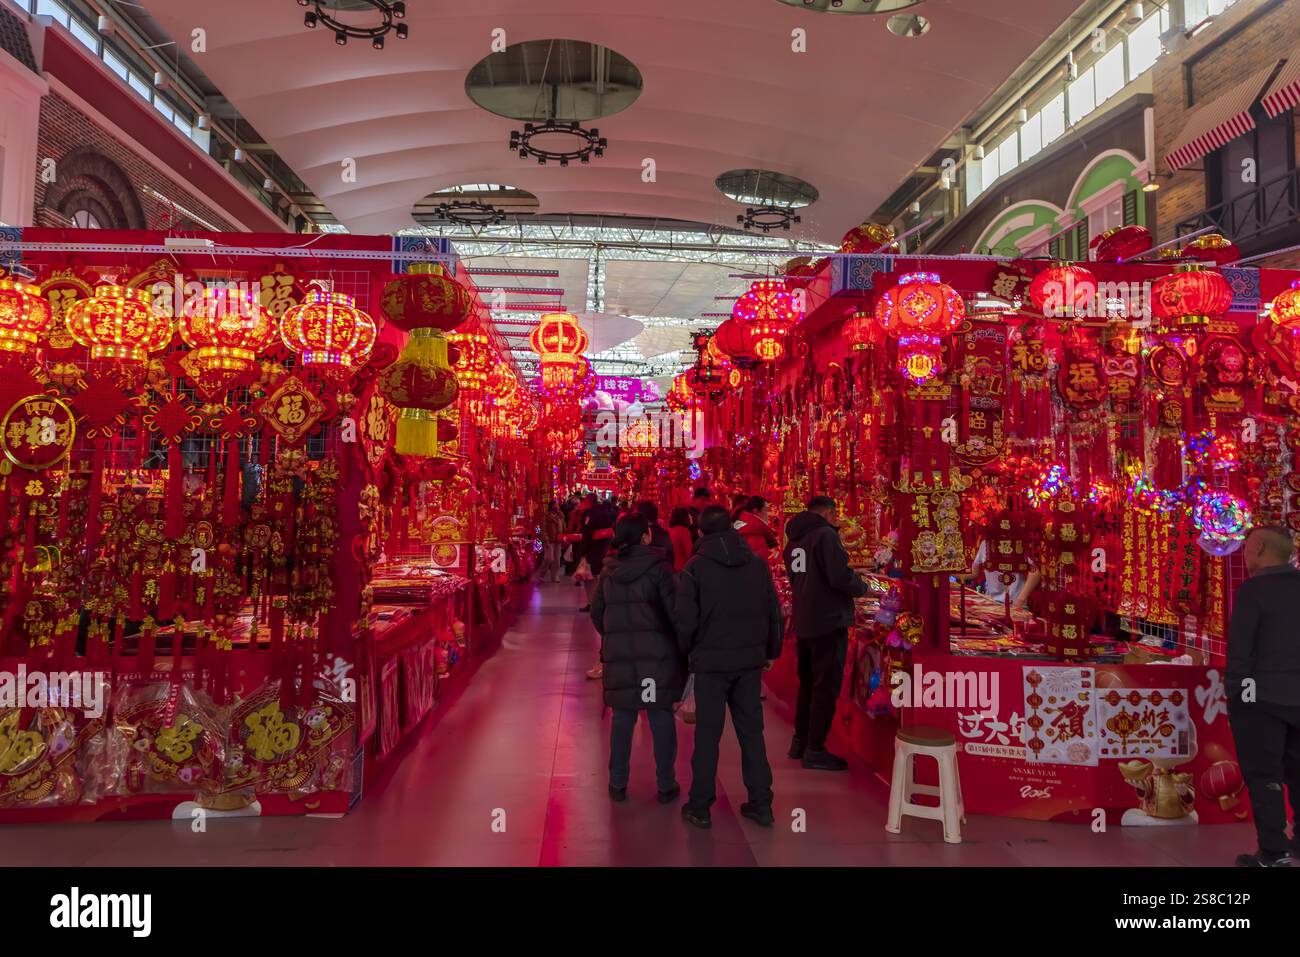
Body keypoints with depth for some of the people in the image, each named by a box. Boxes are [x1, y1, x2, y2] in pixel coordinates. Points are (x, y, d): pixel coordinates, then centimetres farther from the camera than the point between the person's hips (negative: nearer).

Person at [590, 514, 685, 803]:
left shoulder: (609, 571, 5)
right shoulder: (657, 567, -9)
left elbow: (596, 613, 11)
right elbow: (674, 611, -11)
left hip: (618, 654, 4)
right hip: (657, 653, -4)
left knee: (622, 719, 12)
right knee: (661, 719, 6)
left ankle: (618, 784, 18)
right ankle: (666, 786, 12)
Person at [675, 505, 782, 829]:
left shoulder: (695, 568, -9)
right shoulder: (757, 564, 2)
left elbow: (685, 619, -11)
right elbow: (774, 613, 5)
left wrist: (688, 650, 6)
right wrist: (770, 651, 15)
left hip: (711, 662, -3)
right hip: (750, 660, 3)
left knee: (707, 735, 5)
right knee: (751, 732, 12)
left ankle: (699, 807, 11)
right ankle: (760, 804, 17)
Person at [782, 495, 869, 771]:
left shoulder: (793, 541, 9)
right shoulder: (826, 534, -16)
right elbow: (840, 577, -23)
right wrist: (862, 586, -6)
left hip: (803, 622, 8)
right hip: (828, 622, -8)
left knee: (807, 682, 20)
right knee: (826, 686, 1)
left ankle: (800, 741, 28)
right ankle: (815, 750, 6)